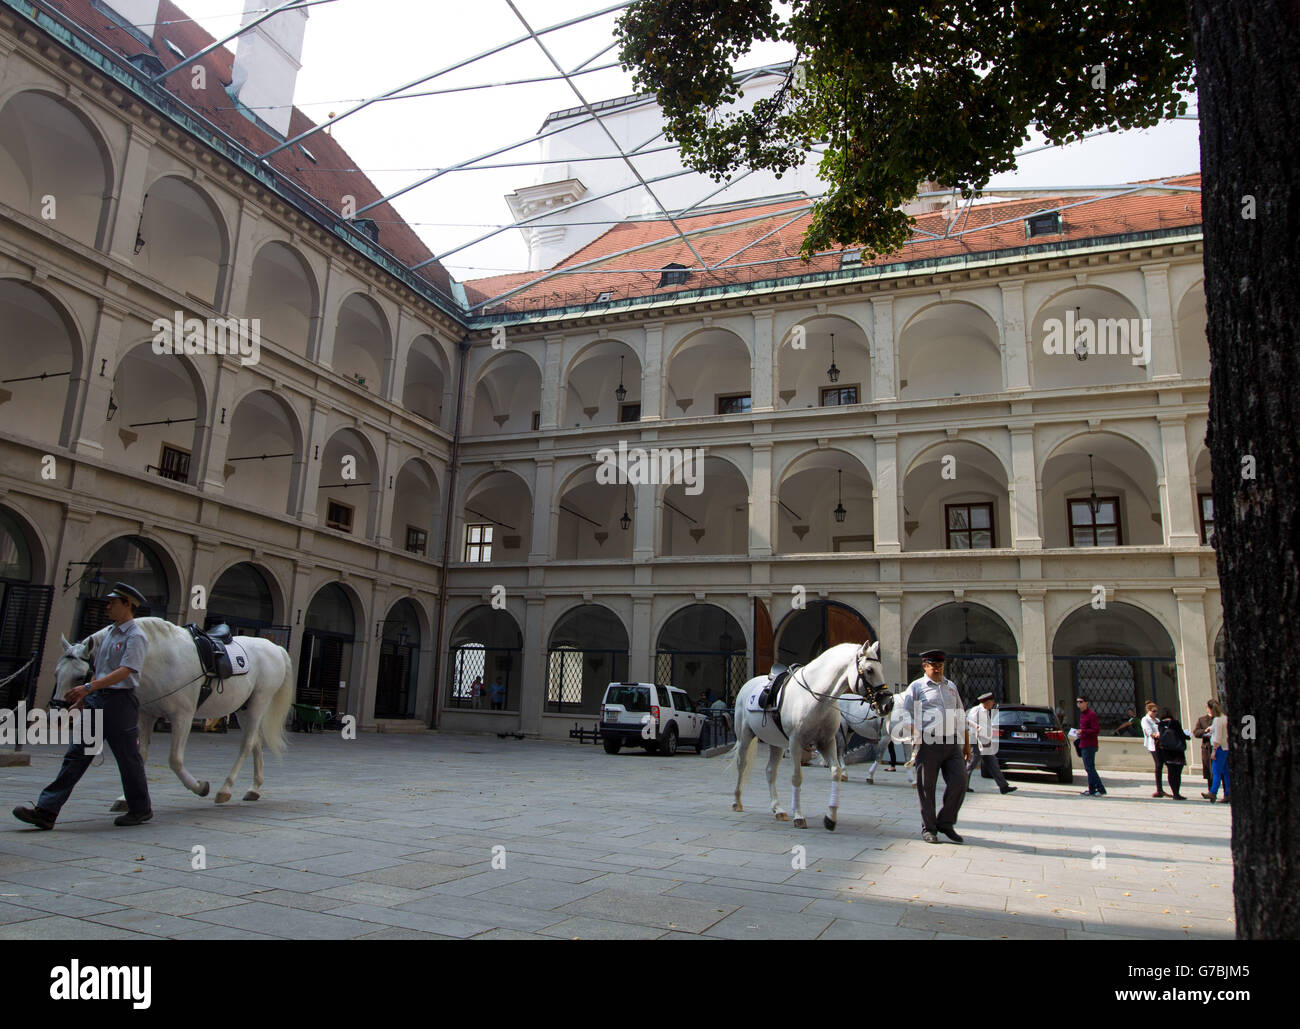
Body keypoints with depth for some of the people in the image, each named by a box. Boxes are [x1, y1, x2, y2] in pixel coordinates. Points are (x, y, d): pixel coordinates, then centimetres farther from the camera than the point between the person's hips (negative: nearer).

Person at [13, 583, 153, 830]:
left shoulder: (136, 637, -10)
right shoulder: (109, 634, 17)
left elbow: (123, 672, -21)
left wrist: (88, 687, -28)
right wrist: (82, 699, 20)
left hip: (120, 701, -8)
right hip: (96, 701, 8)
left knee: (128, 758, 2)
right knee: (76, 755, 4)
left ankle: (141, 809, 15)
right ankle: (46, 811, 3)